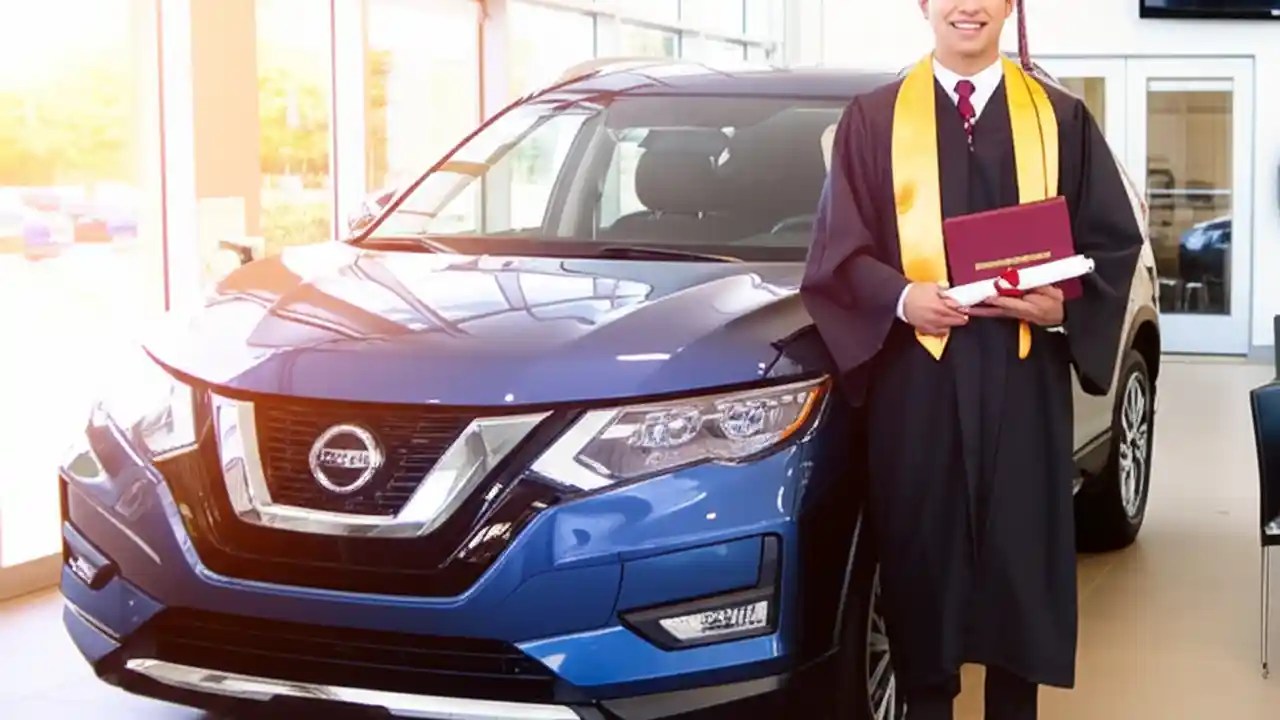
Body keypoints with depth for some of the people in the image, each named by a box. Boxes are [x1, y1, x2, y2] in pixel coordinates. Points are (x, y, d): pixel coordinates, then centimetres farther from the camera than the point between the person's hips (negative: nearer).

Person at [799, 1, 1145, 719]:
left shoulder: (1061, 117, 8)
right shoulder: (872, 118, 5)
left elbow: (1116, 238, 7)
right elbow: (840, 248, 2)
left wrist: (1065, 305, -12)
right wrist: (901, 297, -17)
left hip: (1024, 379, 1)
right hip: (915, 374, -1)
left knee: (1021, 552, 5)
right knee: (921, 552, 4)